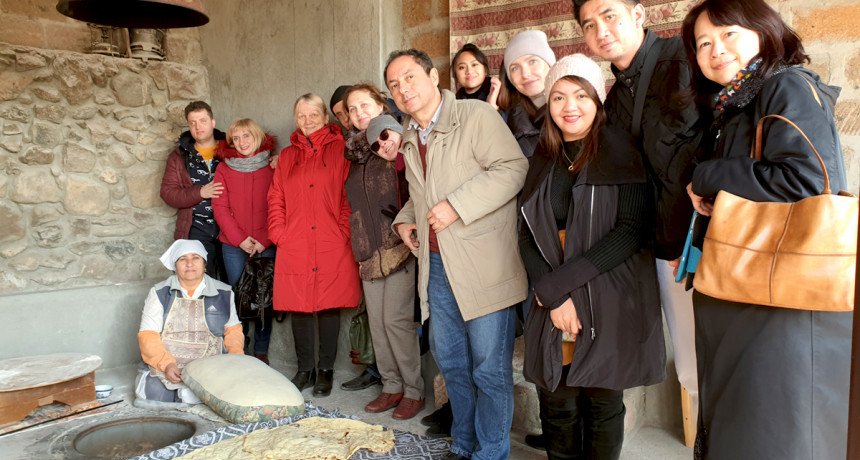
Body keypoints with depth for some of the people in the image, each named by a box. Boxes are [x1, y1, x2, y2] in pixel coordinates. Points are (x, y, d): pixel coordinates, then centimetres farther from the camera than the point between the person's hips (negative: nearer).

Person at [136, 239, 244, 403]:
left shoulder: (223, 293, 8)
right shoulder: (159, 293, 4)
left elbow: (232, 329, 17)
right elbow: (148, 335, -2)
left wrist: (236, 355, -2)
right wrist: (166, 364, -17)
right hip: (165, 367, 0)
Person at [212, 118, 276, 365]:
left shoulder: (272, 167, 3)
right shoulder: (224, 169, 7)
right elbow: (220, 208, 2)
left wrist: (263, 240, -9)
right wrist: (240, 239, -8)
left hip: (266, 245, -1)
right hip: (233, 245, 1)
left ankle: (261, 351, 9)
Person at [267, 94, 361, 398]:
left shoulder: (340, 151, 4)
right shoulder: (287, 156, 17)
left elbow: (350, 197, -3)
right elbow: (276, 199, 14)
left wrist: (343, 232, -10)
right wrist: (279, 233, 2)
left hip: (332, 247, -3)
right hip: (294, 246, 4)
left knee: (329, 306, 2)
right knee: (298, 307, 6)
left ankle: (326, 370, 16)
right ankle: (304, 369, 20)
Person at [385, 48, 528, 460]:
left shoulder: (476, 116, -7)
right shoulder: (409, 137, 16)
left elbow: (513, 168, -18)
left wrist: (456, 205, -22)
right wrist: (405, 219, 11)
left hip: (483, 263, -7)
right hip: (436, 264, 8)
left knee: (490, 367, 0)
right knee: (450, 359, 16)